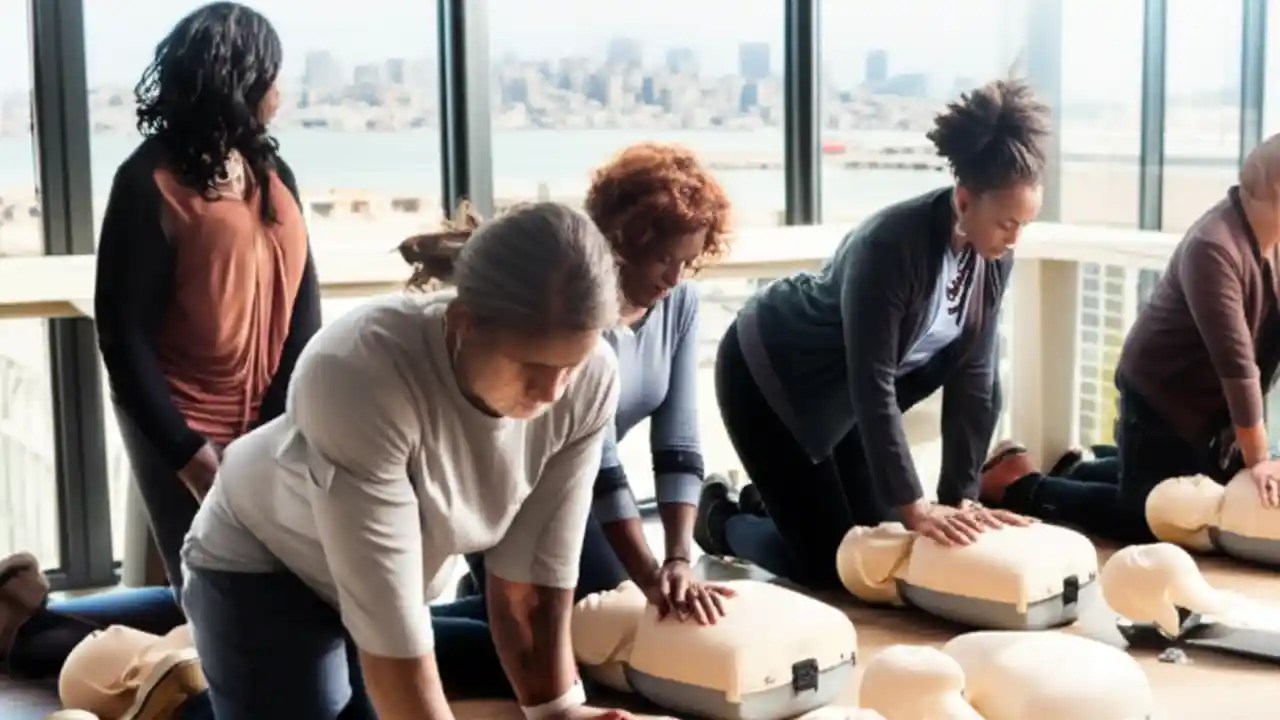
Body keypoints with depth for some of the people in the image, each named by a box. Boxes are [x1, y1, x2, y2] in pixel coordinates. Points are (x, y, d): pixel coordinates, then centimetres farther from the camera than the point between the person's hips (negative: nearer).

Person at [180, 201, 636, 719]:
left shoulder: (588, 383, -25)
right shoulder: (361, 372, -39)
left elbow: (532, 584, -18)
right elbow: (392, 639, -37)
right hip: (263, 569, -5)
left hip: (406, 578, 6)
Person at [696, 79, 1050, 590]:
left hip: (837, 391, 7)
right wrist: (914, 508, -32)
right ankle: (719, 518, 19)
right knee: (827, 564, -6)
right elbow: (872, 387, -33)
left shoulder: (994, 257, -12)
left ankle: (763, 502, 31)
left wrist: (961, 496, -12)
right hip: (766, 373, -7)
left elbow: (972, 376, -9)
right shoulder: (888, 246, -34)